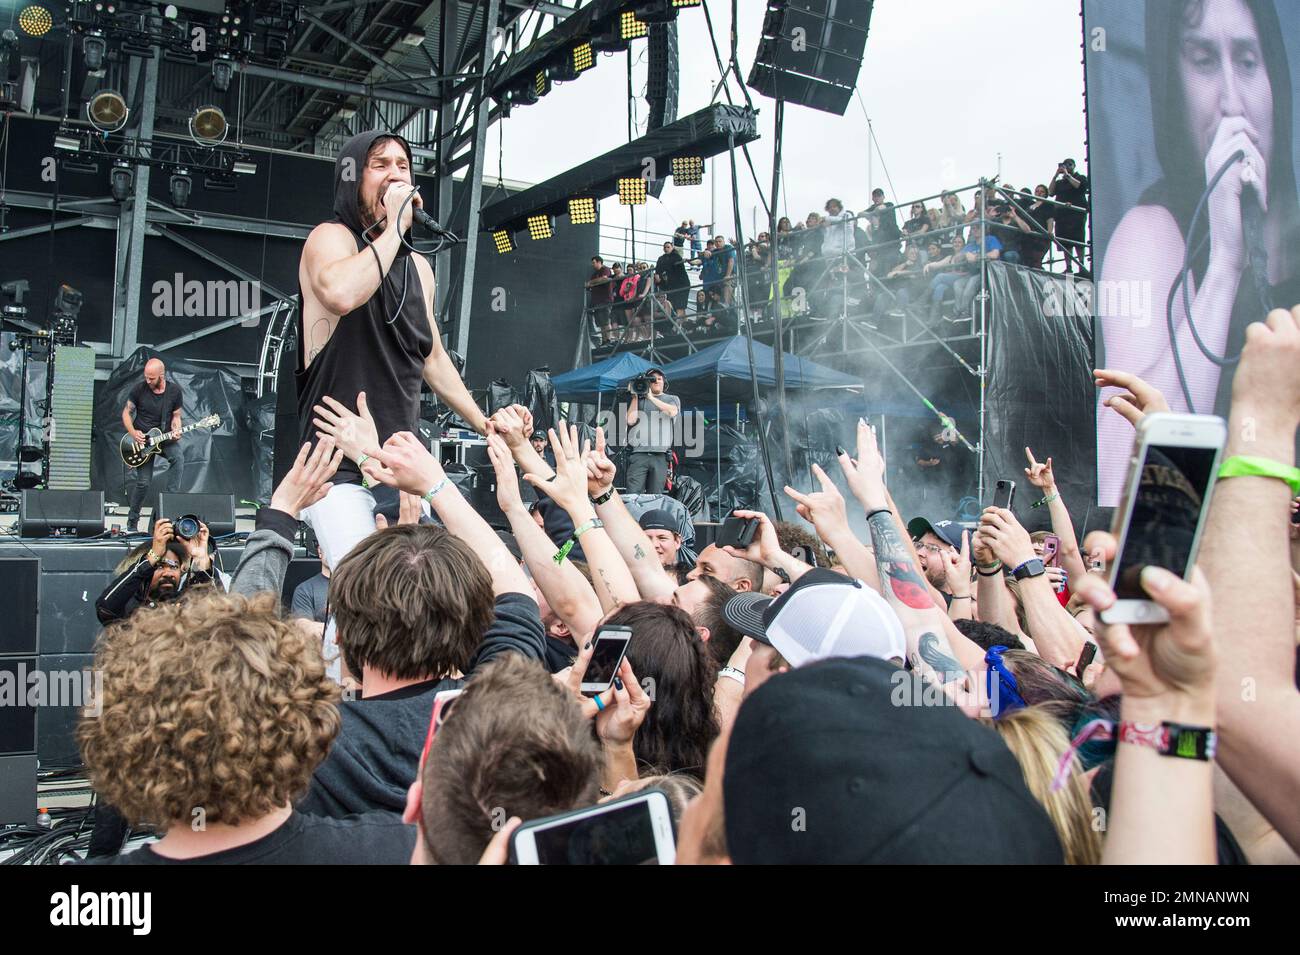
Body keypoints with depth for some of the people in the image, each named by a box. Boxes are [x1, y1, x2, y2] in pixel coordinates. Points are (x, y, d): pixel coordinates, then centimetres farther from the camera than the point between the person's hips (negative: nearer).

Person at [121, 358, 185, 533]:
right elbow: (126, 412, 1)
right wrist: (133, 432, -14)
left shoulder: (175, 391, -6)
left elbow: (176, 416, 4)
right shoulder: (139, 388, -9)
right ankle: (132, 522, 11)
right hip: (142, 439, -1)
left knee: (178, 458, -32)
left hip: (165, 438, 1)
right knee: (143, 482, -7)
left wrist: (175, 431, -17)